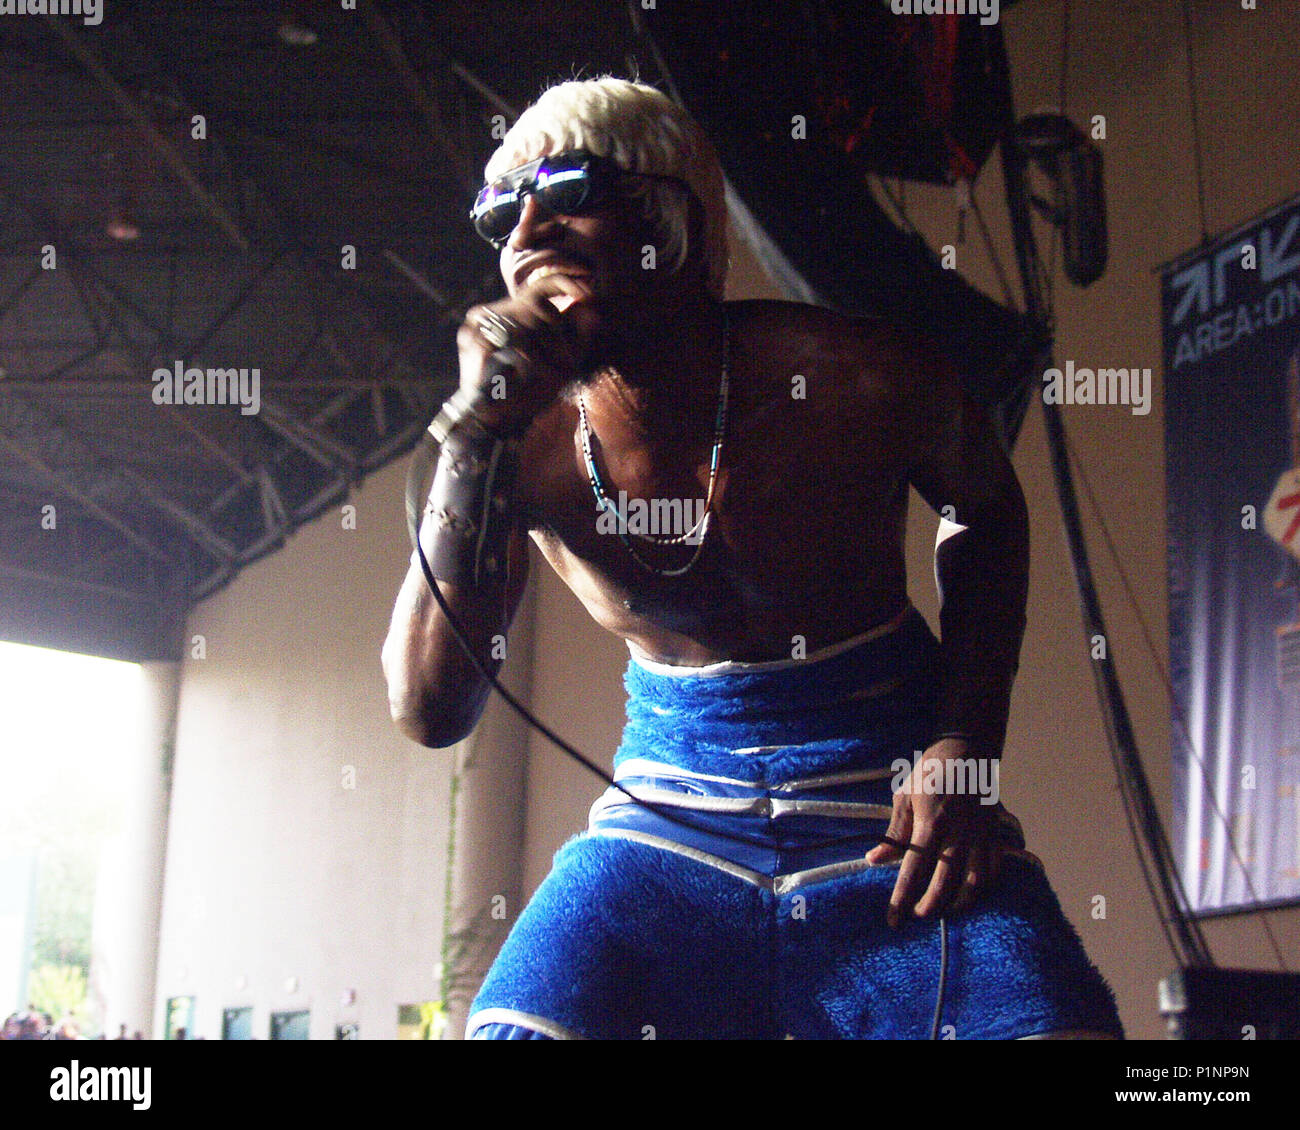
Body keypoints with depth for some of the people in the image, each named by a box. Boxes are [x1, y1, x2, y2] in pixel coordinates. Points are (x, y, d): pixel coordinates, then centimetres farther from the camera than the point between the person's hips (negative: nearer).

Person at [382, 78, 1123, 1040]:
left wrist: (963, 749, -4)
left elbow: (988, 508, 11)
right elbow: (431, 712, -13)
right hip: (674, 826, 2)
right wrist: (477, 432, -21)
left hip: (892, 824, -1)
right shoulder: (526, 437, -6)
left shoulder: (863, 381, -11)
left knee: (1046, 1019, -24)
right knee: (516, 1030, -18)